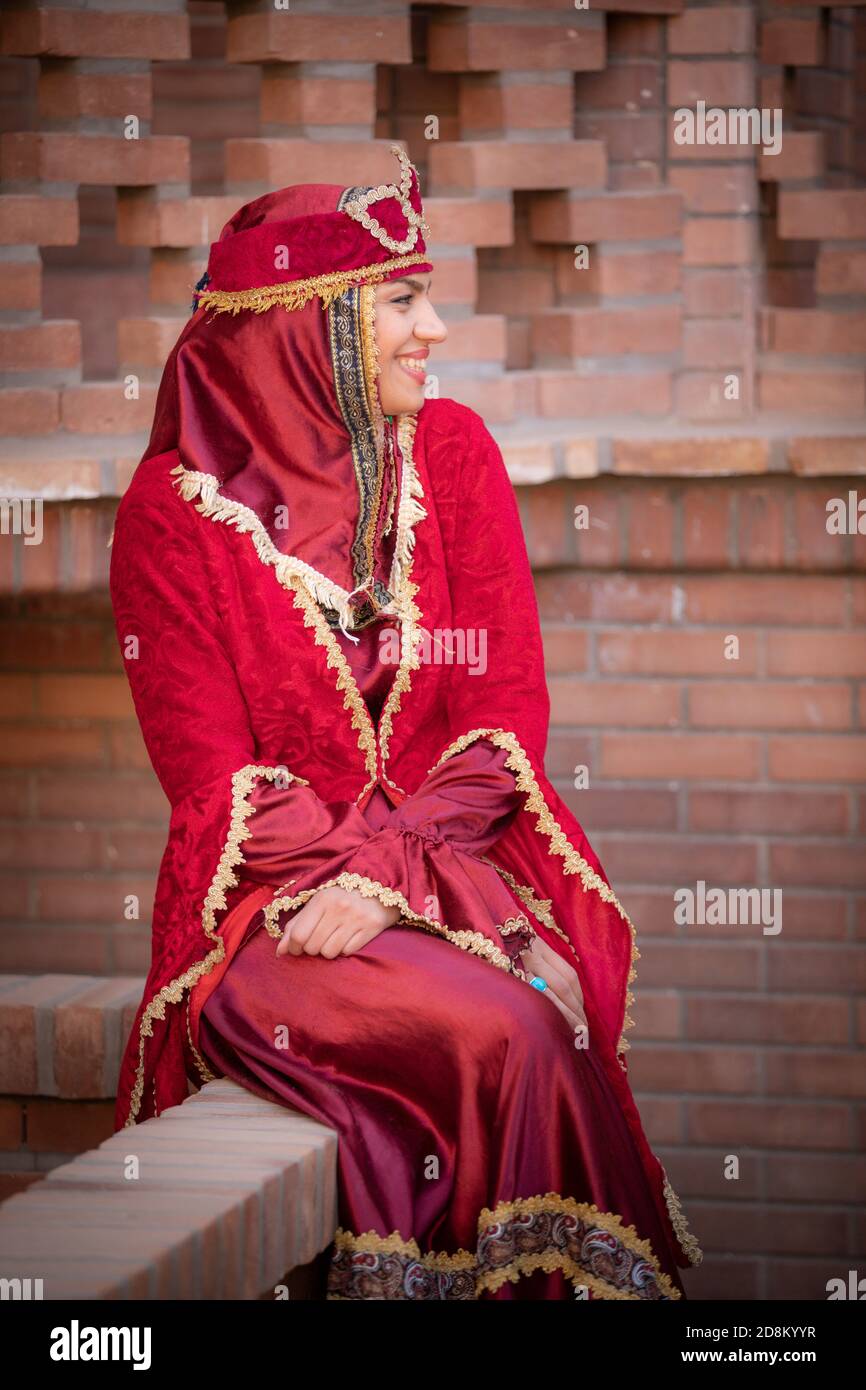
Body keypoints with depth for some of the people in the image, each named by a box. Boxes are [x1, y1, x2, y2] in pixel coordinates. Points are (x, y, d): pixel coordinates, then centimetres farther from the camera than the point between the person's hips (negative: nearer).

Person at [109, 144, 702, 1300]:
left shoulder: (453, 451, 6)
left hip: (465, 856, 3)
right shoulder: (178, 508, -4)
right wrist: (343, 879, -19)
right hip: (274, 894, -3)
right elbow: (209, 769, -4)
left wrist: (389, 872, -15)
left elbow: (508, 707, 1)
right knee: (499, 1031, -30)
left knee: (559, 1000, -29)